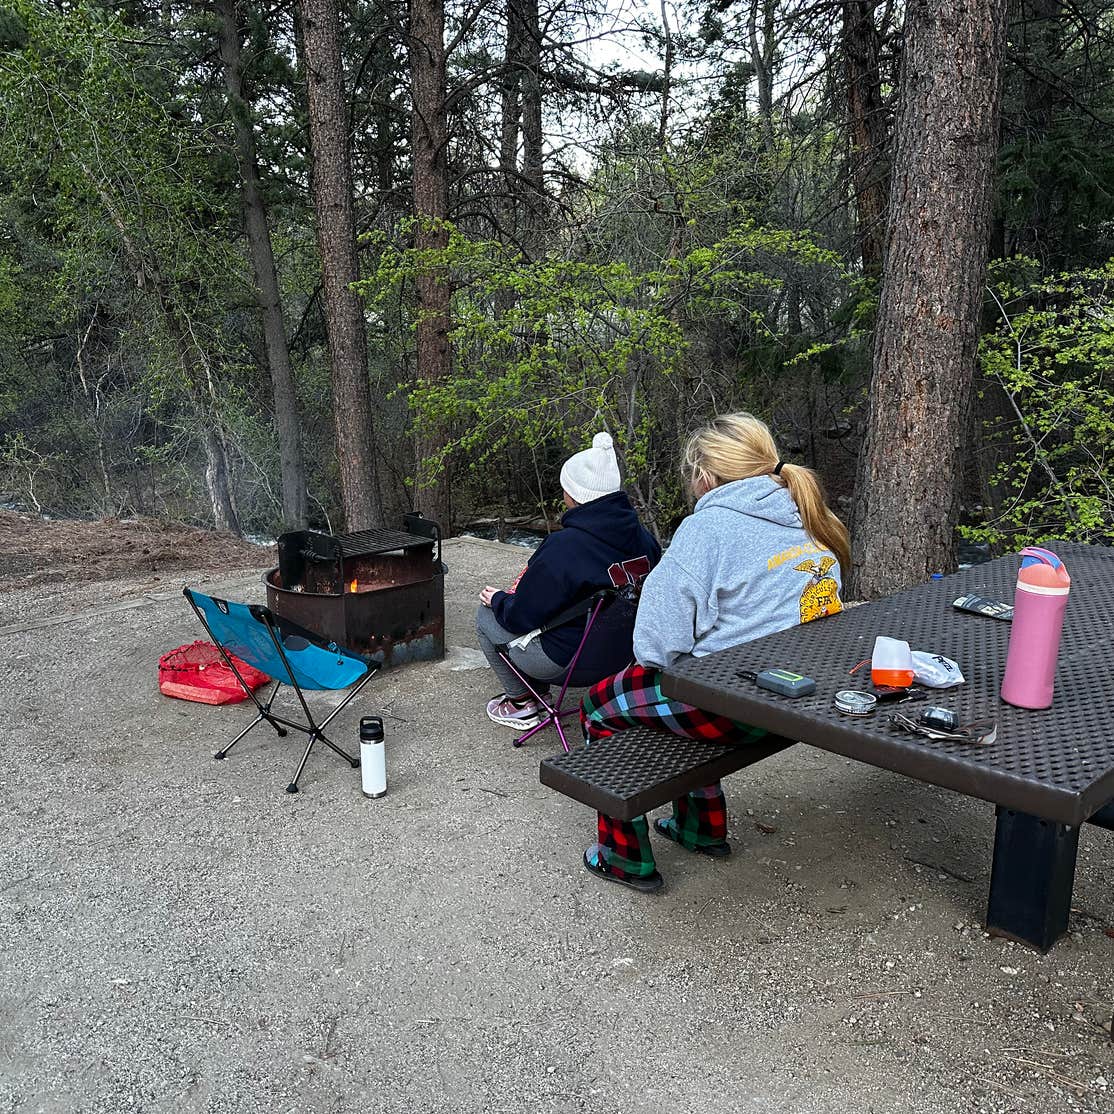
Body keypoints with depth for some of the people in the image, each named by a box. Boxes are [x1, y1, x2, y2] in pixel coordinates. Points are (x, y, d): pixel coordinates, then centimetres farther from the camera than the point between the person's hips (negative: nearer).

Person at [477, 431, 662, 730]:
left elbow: (520, 616, -19)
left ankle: (522, 702, 19)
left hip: (567, 660, -8)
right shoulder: (643, 537, -7)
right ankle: (537, 691, 33)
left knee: (486, 616, 13)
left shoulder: (563, 547, -28)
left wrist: (497, 599, 6)